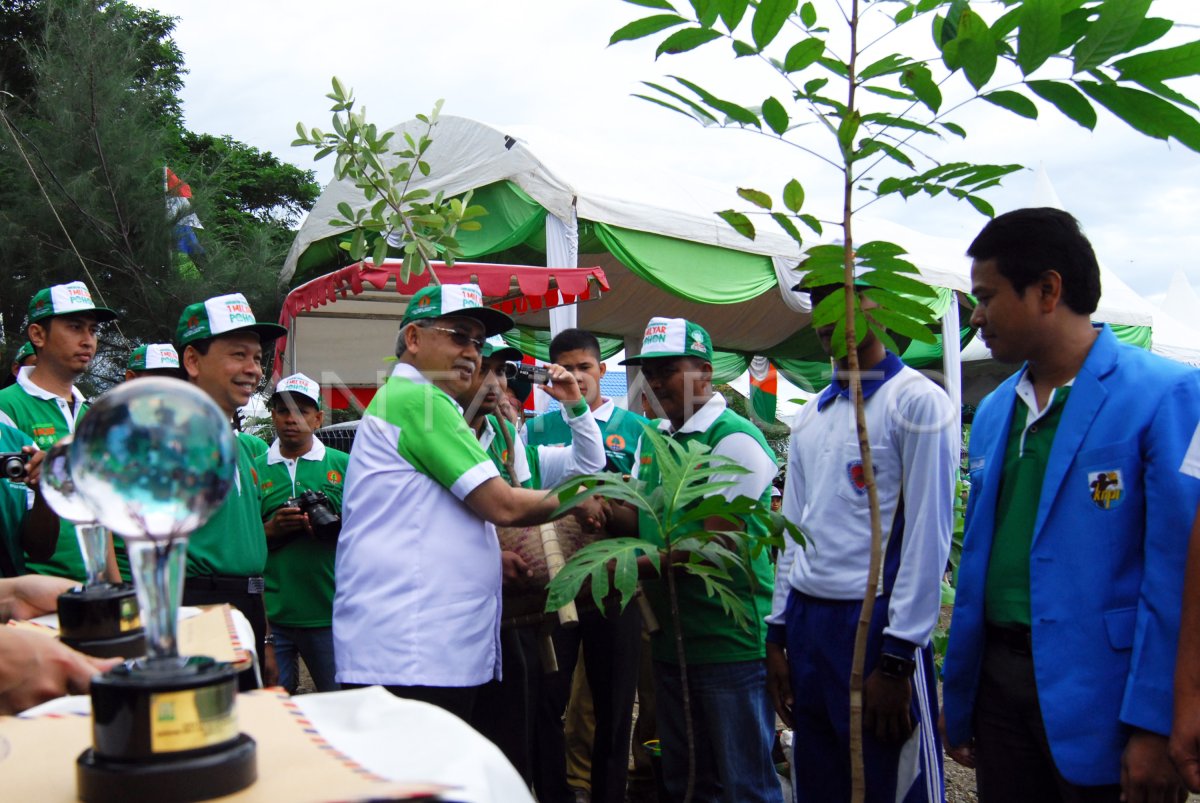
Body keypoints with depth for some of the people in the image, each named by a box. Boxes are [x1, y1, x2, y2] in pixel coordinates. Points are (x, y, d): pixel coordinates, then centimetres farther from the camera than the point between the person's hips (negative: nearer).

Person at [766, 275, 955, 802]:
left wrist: (897, 658, -13)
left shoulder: (917, 402, -7)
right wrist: (778, 634, 13)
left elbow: (928, 538, -11)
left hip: (877, 622, -6)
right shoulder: (810, 418, 14)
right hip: (806, 620, 7)